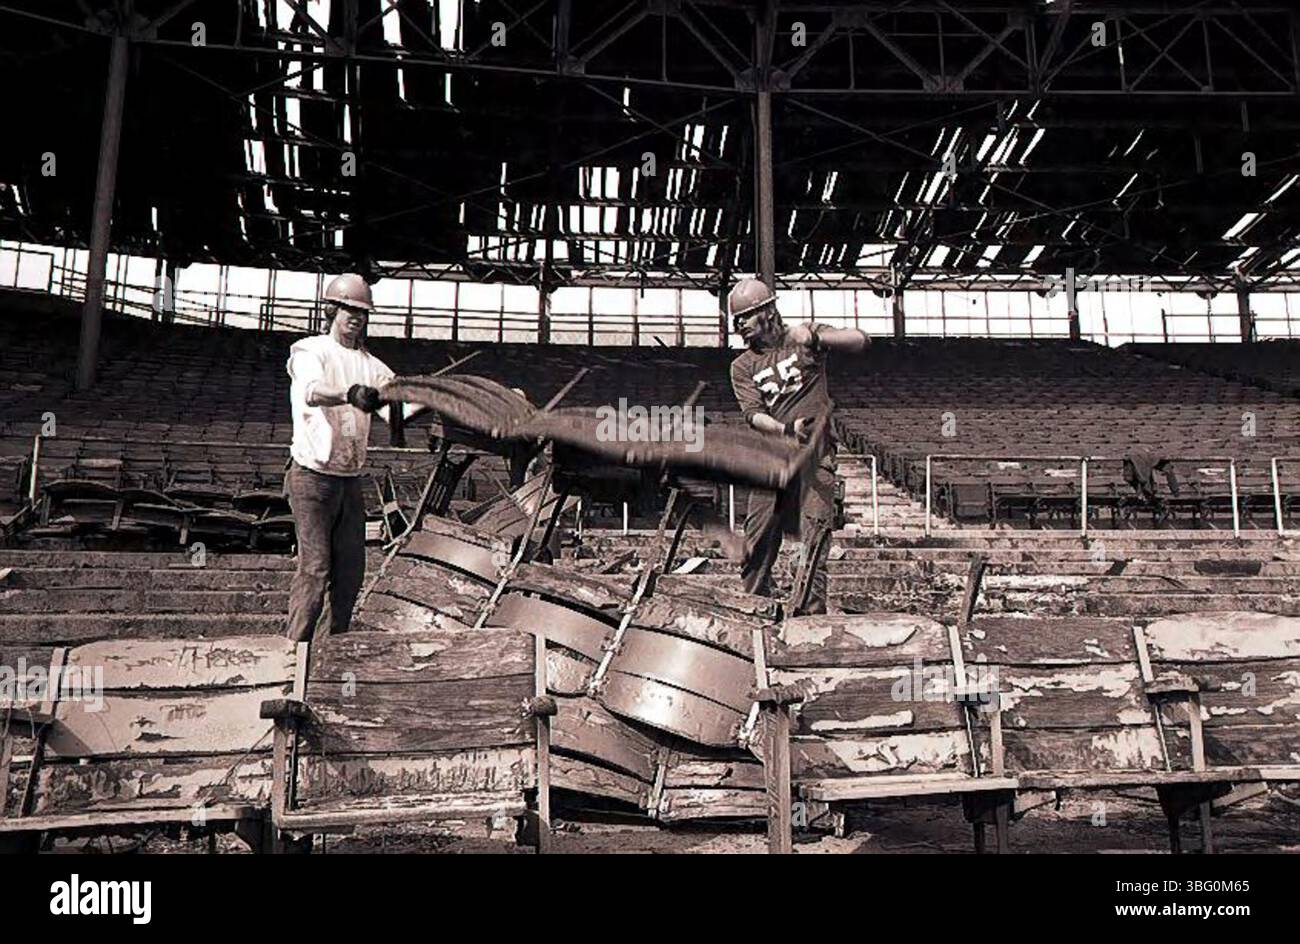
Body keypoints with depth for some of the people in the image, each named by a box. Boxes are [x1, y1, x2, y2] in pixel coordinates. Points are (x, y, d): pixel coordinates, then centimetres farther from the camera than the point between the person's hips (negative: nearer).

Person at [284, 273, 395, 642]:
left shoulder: (369, 364, 13)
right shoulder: (310, 352, -5)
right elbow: (312, 391, -28)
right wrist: (350, 395, -48)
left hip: (351, 480, 6)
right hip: (313, 477, -6)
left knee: (350, 572, 8)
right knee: (314, 569, -10)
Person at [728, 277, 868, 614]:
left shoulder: (803, 338, 8)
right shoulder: (742, 366, 12)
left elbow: (860, 341, -3)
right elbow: (753, 414, -3)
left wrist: (815, 338, -19)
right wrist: (786, 429, -23)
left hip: (815, 451, -3)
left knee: (815, 531, -12)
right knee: (758, 539, 1)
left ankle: (809, 612, -11)